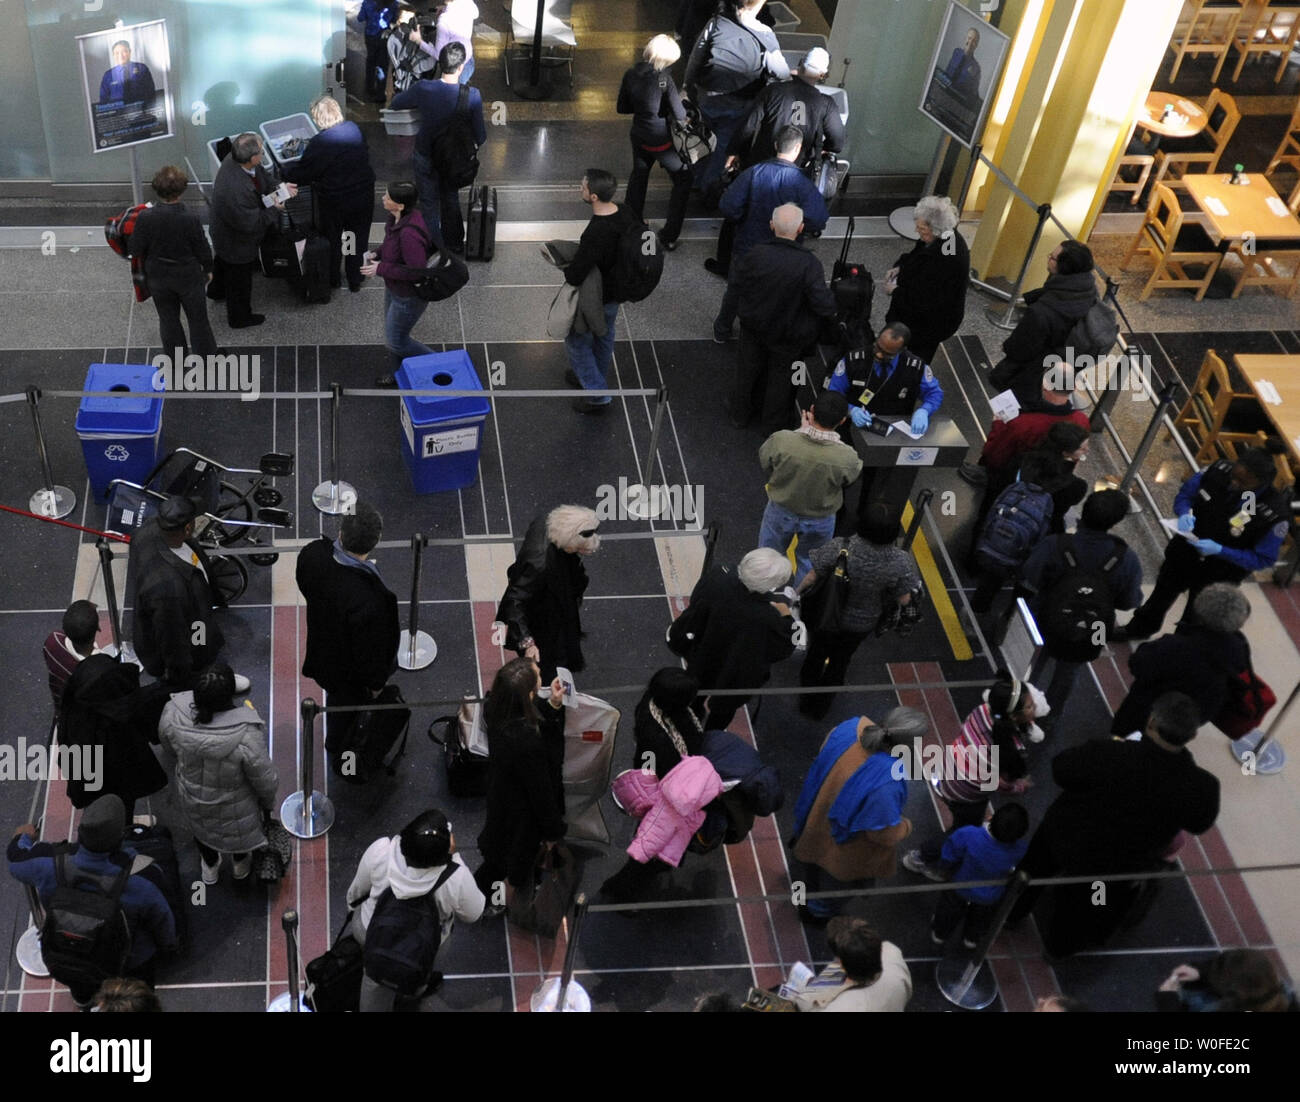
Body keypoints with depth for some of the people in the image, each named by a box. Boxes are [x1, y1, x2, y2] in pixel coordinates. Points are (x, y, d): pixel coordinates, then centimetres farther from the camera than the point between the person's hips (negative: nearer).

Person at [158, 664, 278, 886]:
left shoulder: (174, 713, -31)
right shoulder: (246, 735, -42)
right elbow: (266, 780, -26)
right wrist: (268, 803, -4)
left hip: (191, 799, 3)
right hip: (234, 805, -2)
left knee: (201, 825, 36)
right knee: (240, 828, 32)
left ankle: (209, 867, 62)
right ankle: (240, 864, 61)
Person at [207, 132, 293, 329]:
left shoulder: (233, 159, -20)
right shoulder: (237, 190, -46)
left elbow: (261, 175, 0)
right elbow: (250, 224, -34)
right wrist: (274, 209, -21)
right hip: (237, 243, -9)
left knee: (222, 262, 37)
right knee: (240, 281, 20)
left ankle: (216, 291, 67)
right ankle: (239, 317, 46)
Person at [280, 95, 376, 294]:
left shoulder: (320, 142, -25)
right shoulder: (355, 129, -7)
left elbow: (302, 172, -17)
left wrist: (283, 171, 3)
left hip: (335, 201, -4)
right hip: (364, 194, 4)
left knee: (332, 240, 19)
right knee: (359, 238, 20)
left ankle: (333, 279, 38)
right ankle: (355, 280, 34)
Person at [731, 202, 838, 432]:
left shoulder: (756, 254, -26)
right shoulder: (808, 264, -32)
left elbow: (739, 280, -6)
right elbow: (825, 307, -28)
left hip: (753, 327, 2)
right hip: (788, 335, -2)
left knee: (747, 370, 27)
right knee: (780, 378, 24)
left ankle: (740, 414, 48)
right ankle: (774, 424, 44)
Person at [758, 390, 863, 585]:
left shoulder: (781, 440, -33)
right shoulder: (846, 458, -34)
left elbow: (765, 461, -10)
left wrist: (803, 430, -7)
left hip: (781, 512, 1)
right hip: (820, 521, -1)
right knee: (809, 562, 28)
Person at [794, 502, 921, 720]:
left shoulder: (840, 549, -34)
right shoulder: (899, 563, -30)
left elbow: (812, 577, -21)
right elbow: (904, 599, -16)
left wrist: (798, 593, 0)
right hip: (862, 623, 1)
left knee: (816, 655, 29)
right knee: (839, 661, 29)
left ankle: (807, 701, 53)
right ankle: (821, 707, 52)